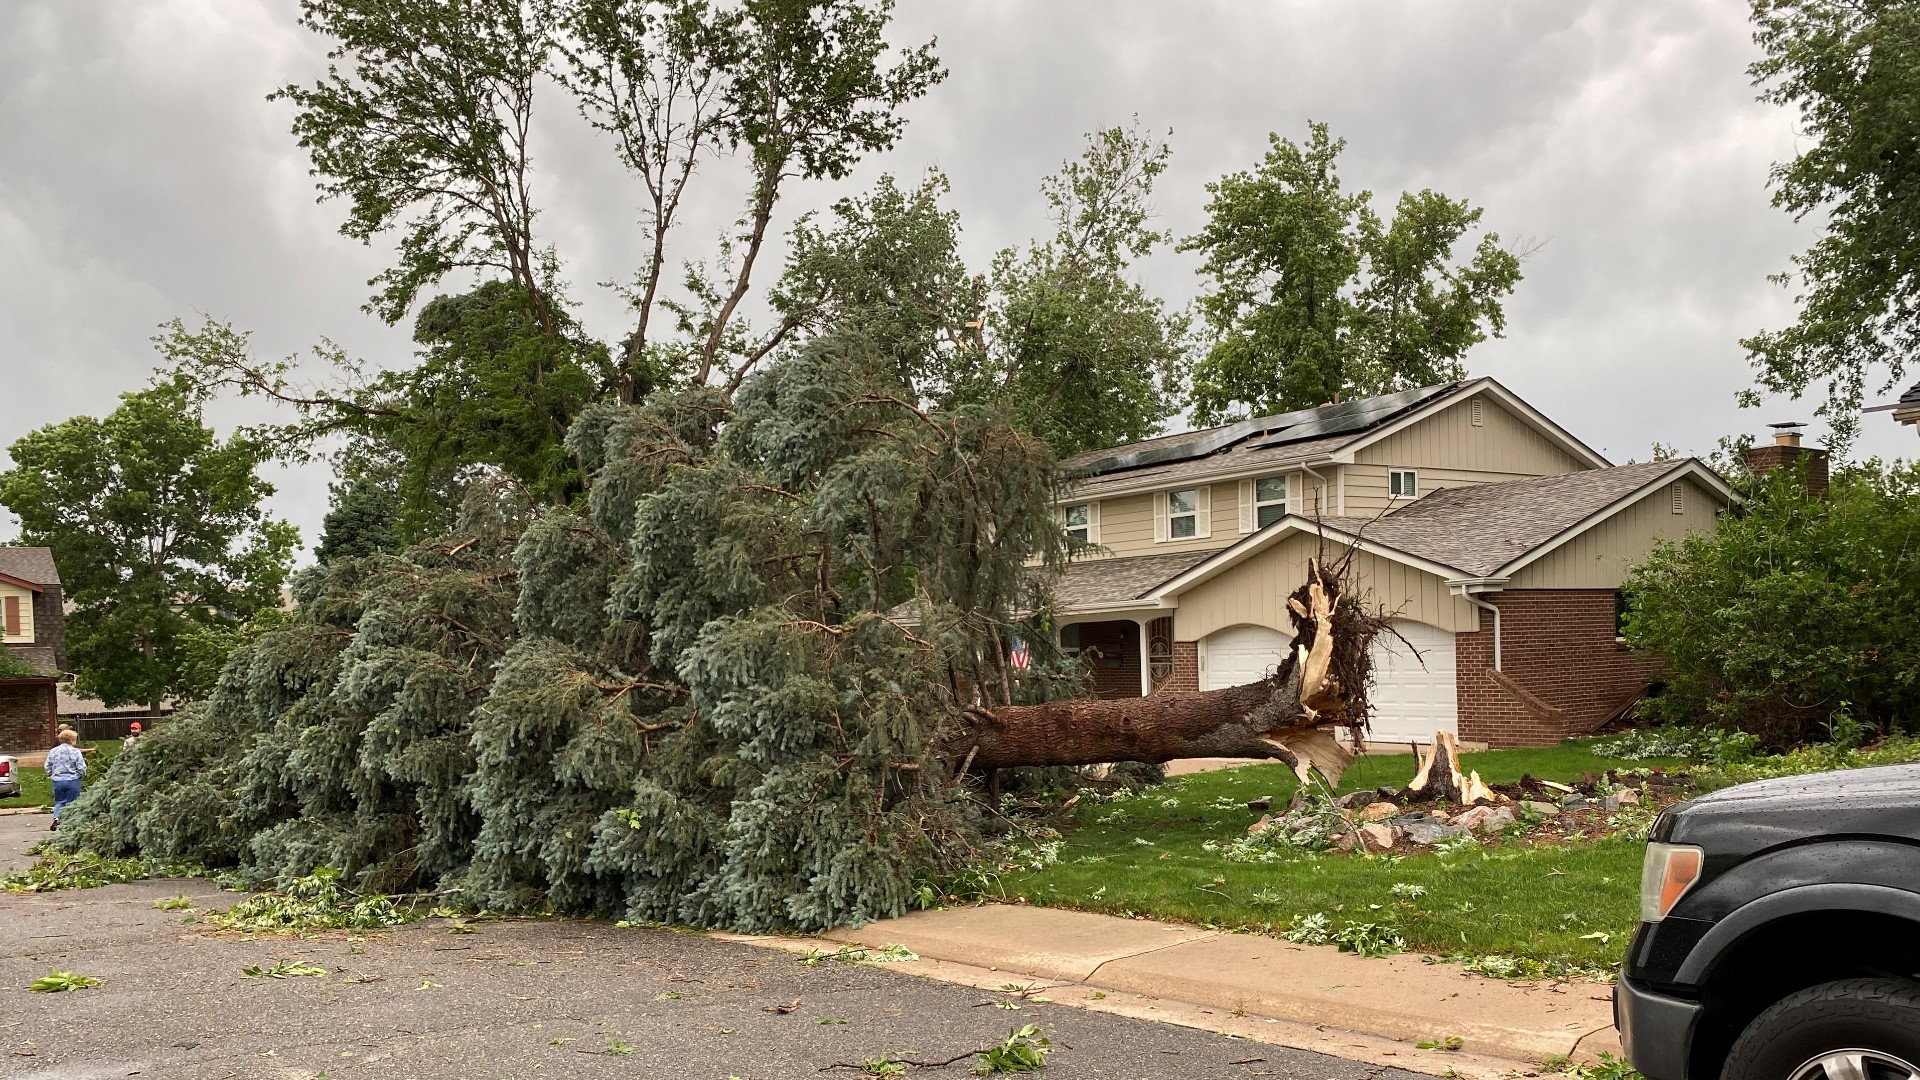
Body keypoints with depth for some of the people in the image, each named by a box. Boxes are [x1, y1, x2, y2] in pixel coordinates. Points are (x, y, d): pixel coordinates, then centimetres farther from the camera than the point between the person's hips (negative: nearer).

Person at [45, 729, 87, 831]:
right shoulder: (75, 751, -9)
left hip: (57, 780, 3)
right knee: (71, 802, 6)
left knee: (59, 802, 14)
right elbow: (81, 768, -10)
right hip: (72, 781, -3)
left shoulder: (53, 751, 4)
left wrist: (50, 775, 27)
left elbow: (48, 767, 9)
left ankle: (56, 818, -8)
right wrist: (82, 774, 12)